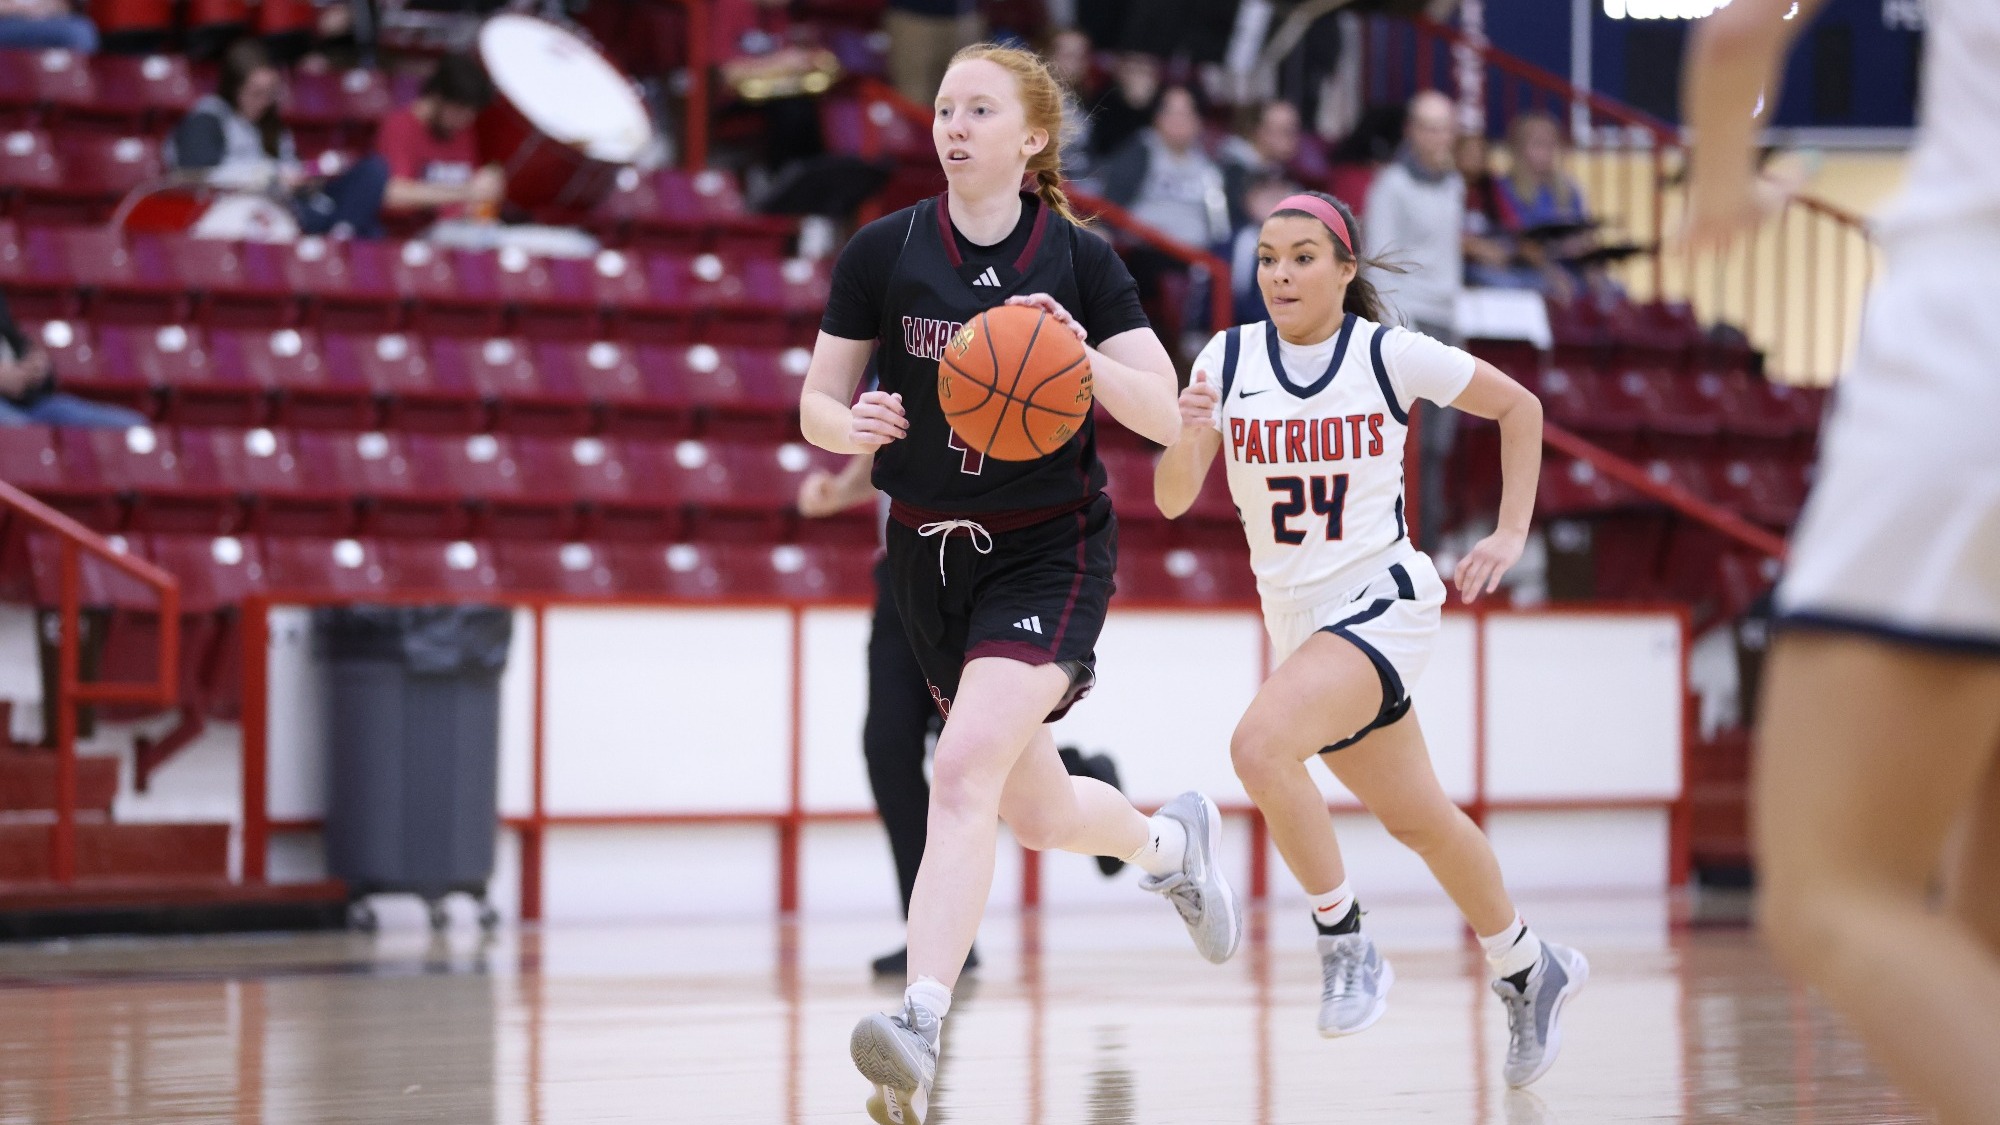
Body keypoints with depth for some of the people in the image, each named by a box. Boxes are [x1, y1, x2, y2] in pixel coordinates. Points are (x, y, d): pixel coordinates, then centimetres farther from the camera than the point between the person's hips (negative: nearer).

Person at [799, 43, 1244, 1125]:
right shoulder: (883, 252, -2)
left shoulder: (1080, 262, -6)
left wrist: (1083, 357, -27)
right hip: (930, 551, 4)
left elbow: (1165, 416, -9)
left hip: (1049, 554, -4)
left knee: (965, 771, -24)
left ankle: (920, 1031, -31)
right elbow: (817, 405, 2)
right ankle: (1170, 841, 47)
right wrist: (856, 423, -21)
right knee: (1036, 811, 14)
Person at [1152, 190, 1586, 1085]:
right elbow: (1173, 500, -6)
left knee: (1260, 744, -29)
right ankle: (1527, 969, 37)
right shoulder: (1230, 359, -1)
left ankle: (1346, 940, -13)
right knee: (1418, 819, 17)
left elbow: (1518, 407, 4)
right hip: (1296, 620, 5)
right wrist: (1189, 436, -27)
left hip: (1380, 602, -5)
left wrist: (1510, 535, -1)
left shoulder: (1391, 354, -9)